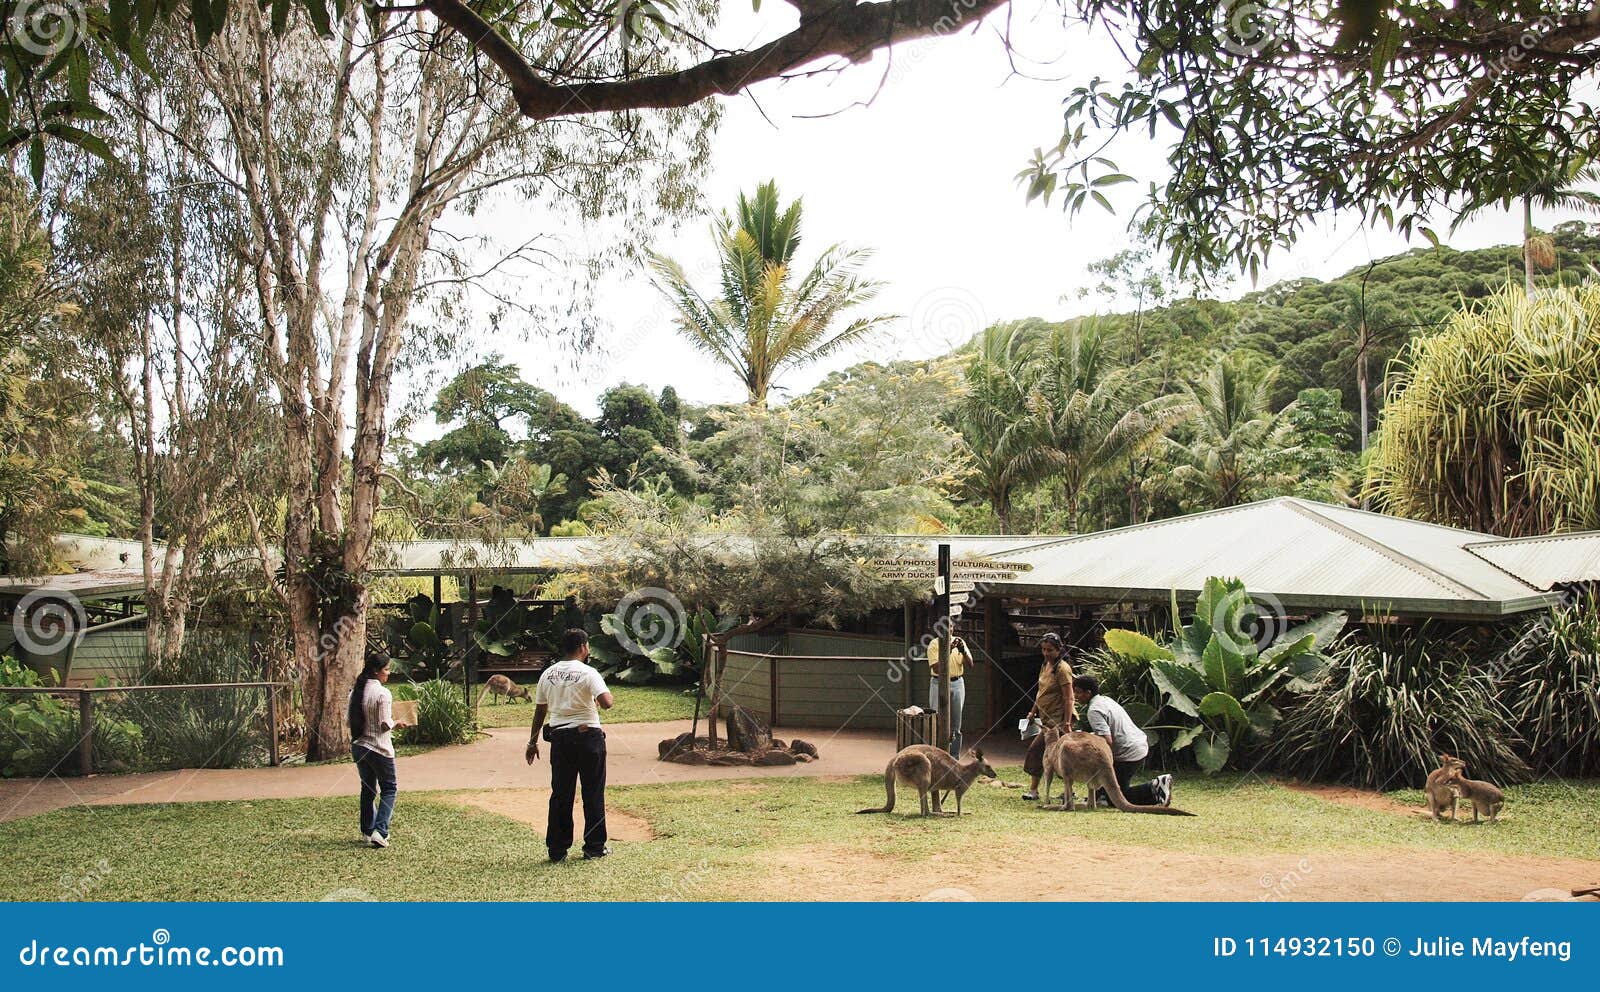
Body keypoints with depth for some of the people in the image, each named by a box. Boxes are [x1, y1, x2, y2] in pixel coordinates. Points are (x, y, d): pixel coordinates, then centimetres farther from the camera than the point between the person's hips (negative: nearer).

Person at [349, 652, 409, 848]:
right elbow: (385, 725, -19)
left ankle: (367, 832, 26)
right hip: (378, 748, -7)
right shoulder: (382, 693, -18)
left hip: (358, 746, 7)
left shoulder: (355, 691, 3)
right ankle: (380, 831, -6)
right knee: (389, 789, 6)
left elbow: (348, 720, 6)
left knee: (368, 789, 19)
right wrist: (396, 724, 1)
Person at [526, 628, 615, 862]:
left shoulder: (548, 674, 6)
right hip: (587, 736, -4)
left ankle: (557, 849, 12)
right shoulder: (587, 673, -9)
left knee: (560, 794, 10)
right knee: (593, 793, 6)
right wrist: (609, 696, 1)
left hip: (559, 738, 4)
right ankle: (594, 847, 12)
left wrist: (533, 742, 20)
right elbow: (606, 702, -22)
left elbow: (539, 711, 12)